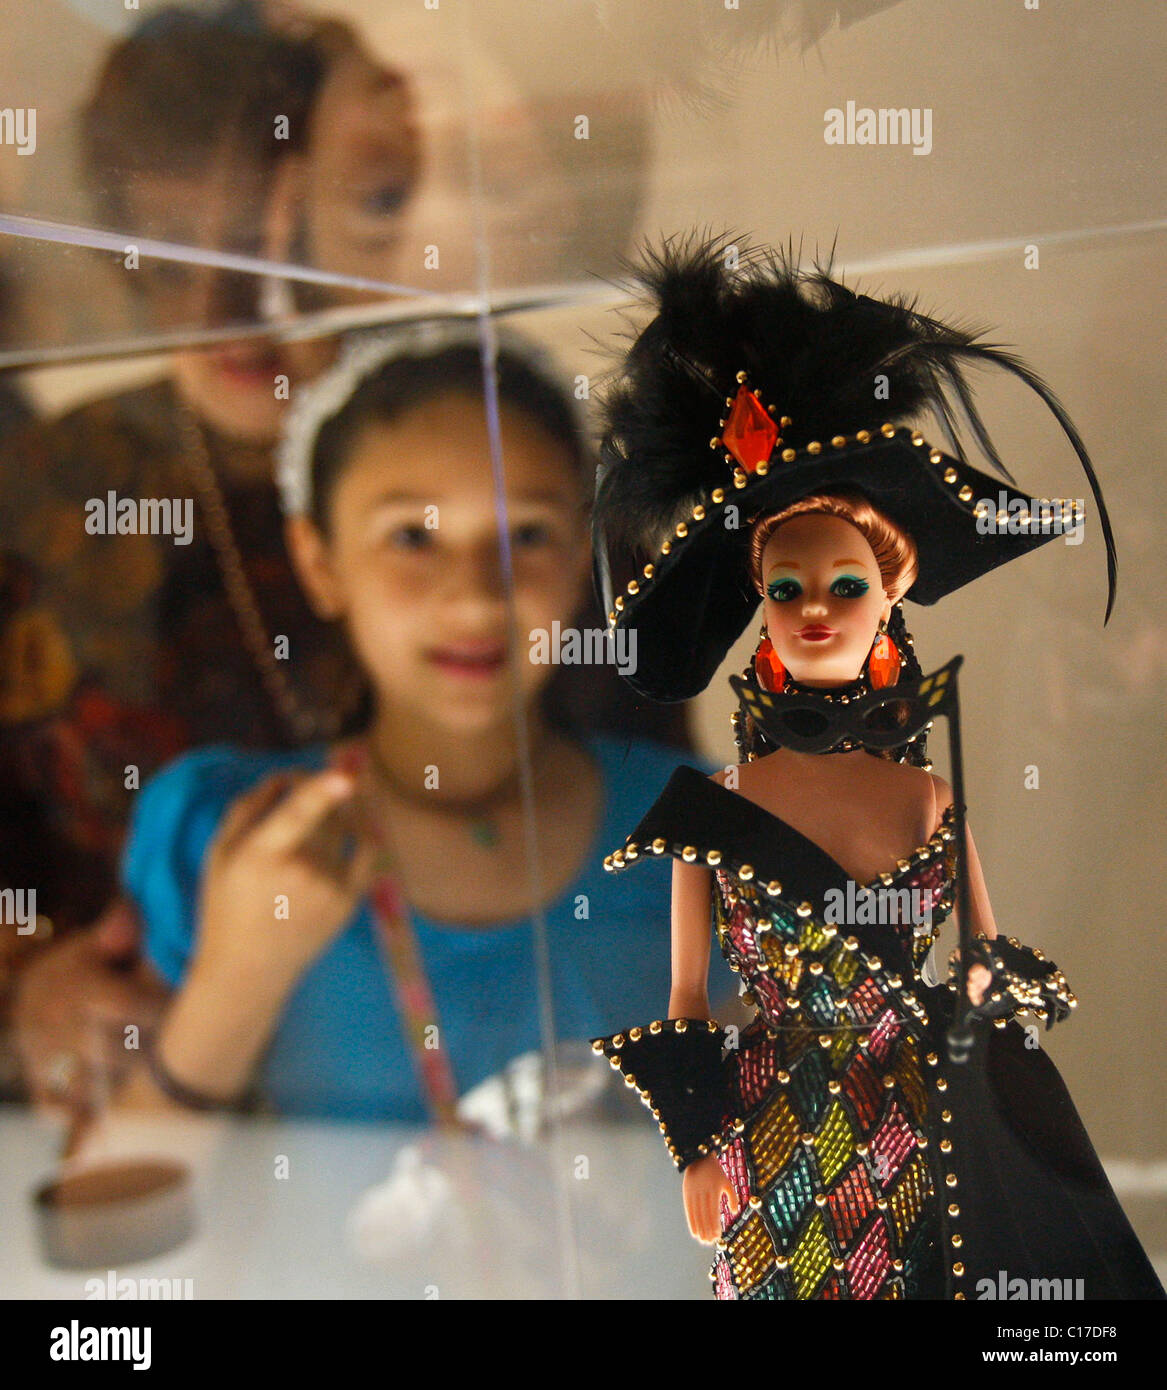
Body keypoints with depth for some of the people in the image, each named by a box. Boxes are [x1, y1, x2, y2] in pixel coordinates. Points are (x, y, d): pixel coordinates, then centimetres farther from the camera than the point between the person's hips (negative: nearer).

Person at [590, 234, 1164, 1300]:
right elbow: (688, 1006, -1)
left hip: (926, 1135, 2)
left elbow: (993, 960, 8)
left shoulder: (933, 799, -3)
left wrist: (979, 985, -12)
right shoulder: (712, 810, -8)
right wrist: (699, 1156, 2)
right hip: (775, 1146, -1)